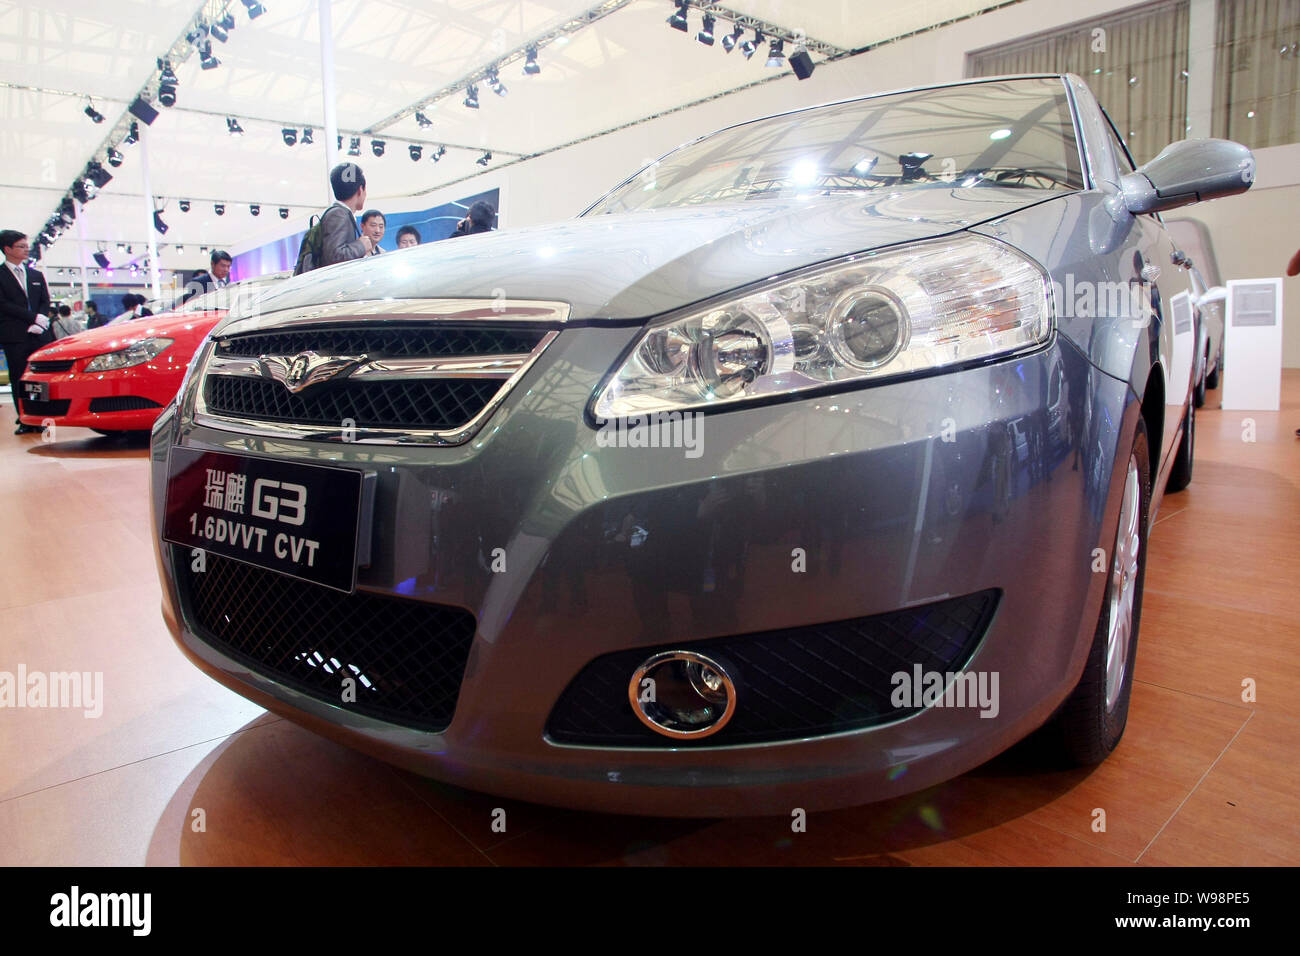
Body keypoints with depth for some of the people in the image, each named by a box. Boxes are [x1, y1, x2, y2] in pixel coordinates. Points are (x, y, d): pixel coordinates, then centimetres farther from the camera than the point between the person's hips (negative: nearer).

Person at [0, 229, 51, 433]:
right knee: (19, 380, -1)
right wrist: (33, 318, -12)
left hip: (37, 335, 3)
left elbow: (45, 302, 12)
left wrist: (37, 324, -5)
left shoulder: (36, 275, 18)